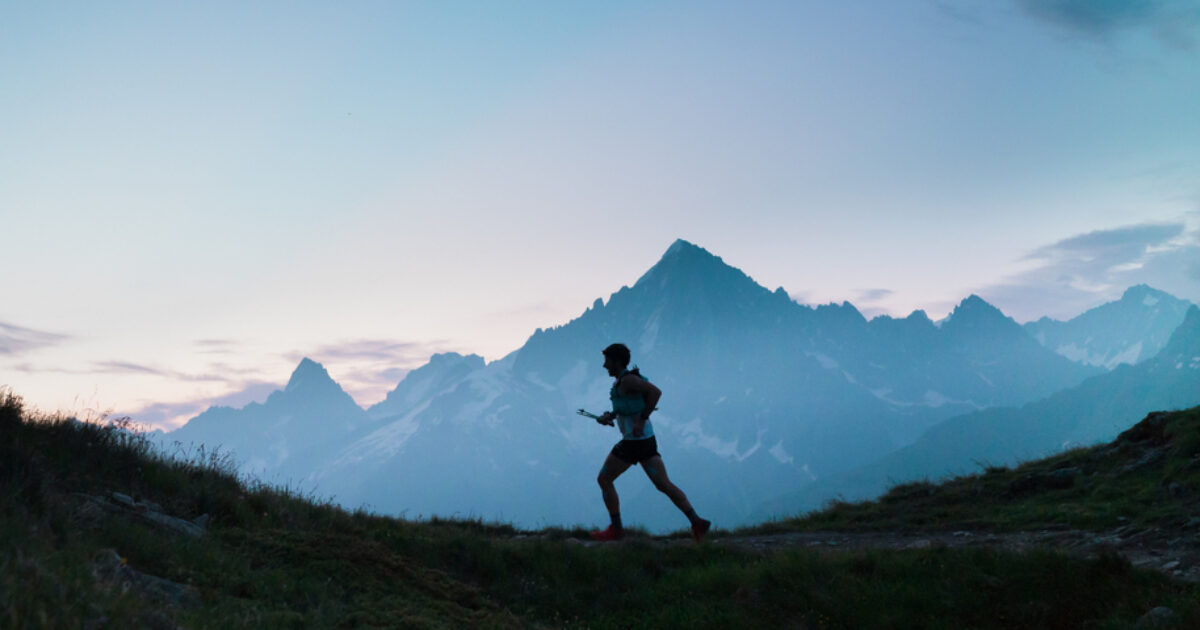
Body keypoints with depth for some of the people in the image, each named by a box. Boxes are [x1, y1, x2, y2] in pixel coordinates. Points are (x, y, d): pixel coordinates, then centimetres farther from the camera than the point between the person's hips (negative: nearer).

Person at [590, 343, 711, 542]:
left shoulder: (627, 379, -15)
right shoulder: (626, 379, 14)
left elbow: (656, 392, -27)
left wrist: (642, 420, -24)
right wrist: (609, 416, 10)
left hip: (633, 442, -9)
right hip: (647, 439, 9)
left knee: (604, 479, 5)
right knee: (664, 485, 6)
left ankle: (616, 529, 9)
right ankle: (697, 522, -3)